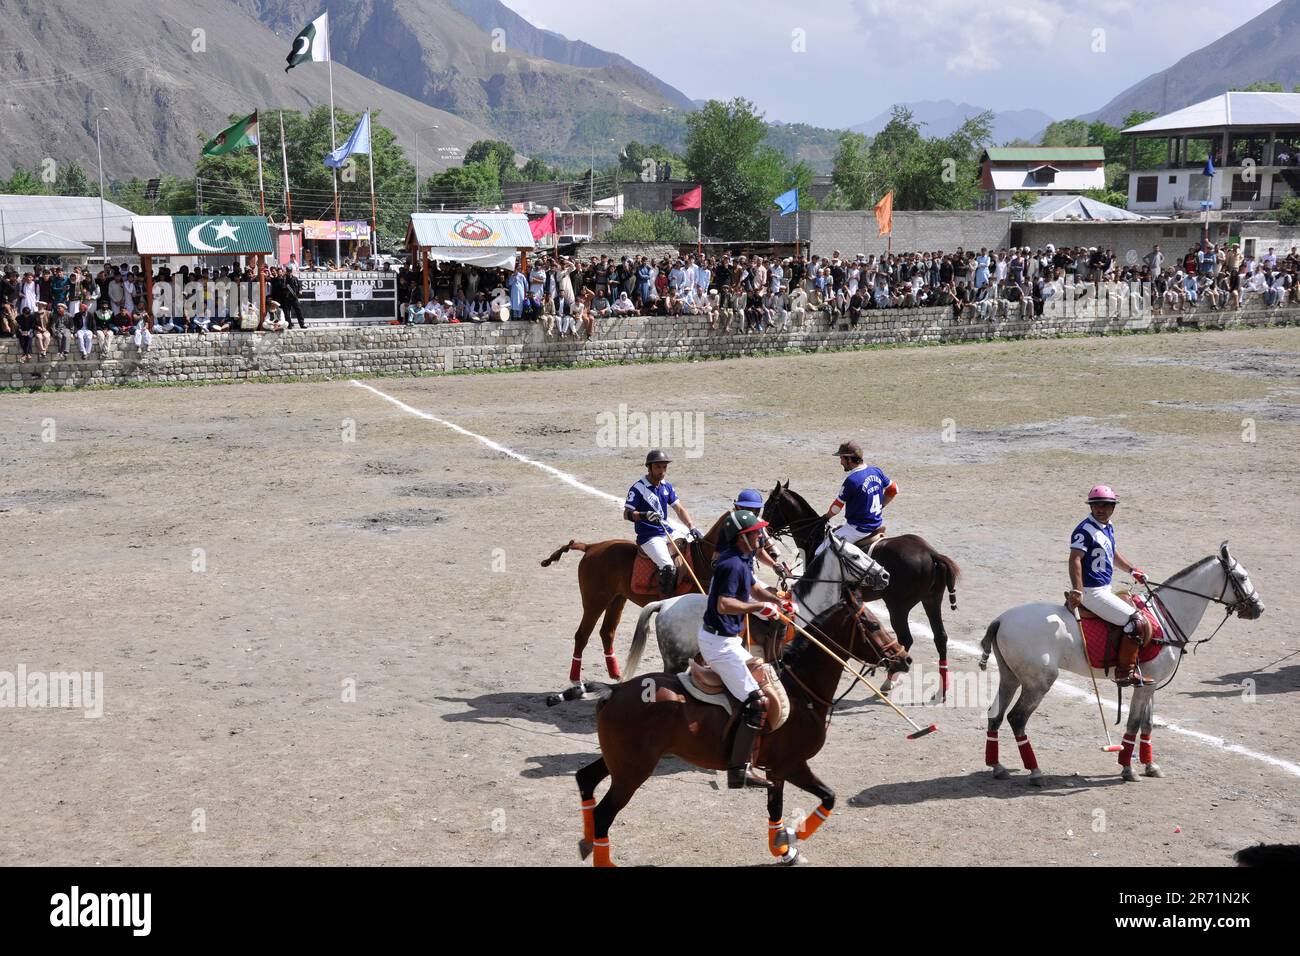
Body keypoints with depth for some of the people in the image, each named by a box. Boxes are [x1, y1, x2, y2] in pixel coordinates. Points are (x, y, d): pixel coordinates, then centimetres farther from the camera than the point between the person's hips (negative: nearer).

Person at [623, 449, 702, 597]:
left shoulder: (666, 487, 12)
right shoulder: (638, 489, -9)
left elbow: (679, 509, 14)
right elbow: (627, 514, -14)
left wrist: (692, 528, -1)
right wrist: (644, 515, -33)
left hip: (668, 533, 8)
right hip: (649, 537, -8)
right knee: (668, 568, -29)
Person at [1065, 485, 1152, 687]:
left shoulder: (1108, 527, 13)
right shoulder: (1085, 530, -16)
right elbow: (1075, 559, -25)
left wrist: (1132, 570, 30)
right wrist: (1077, 590, -34)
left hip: (1104, 589, 10)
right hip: (1091, 592, -10)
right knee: (1134, 621, -14)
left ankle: (1127, 668, 22)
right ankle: (1125, 672, -11)